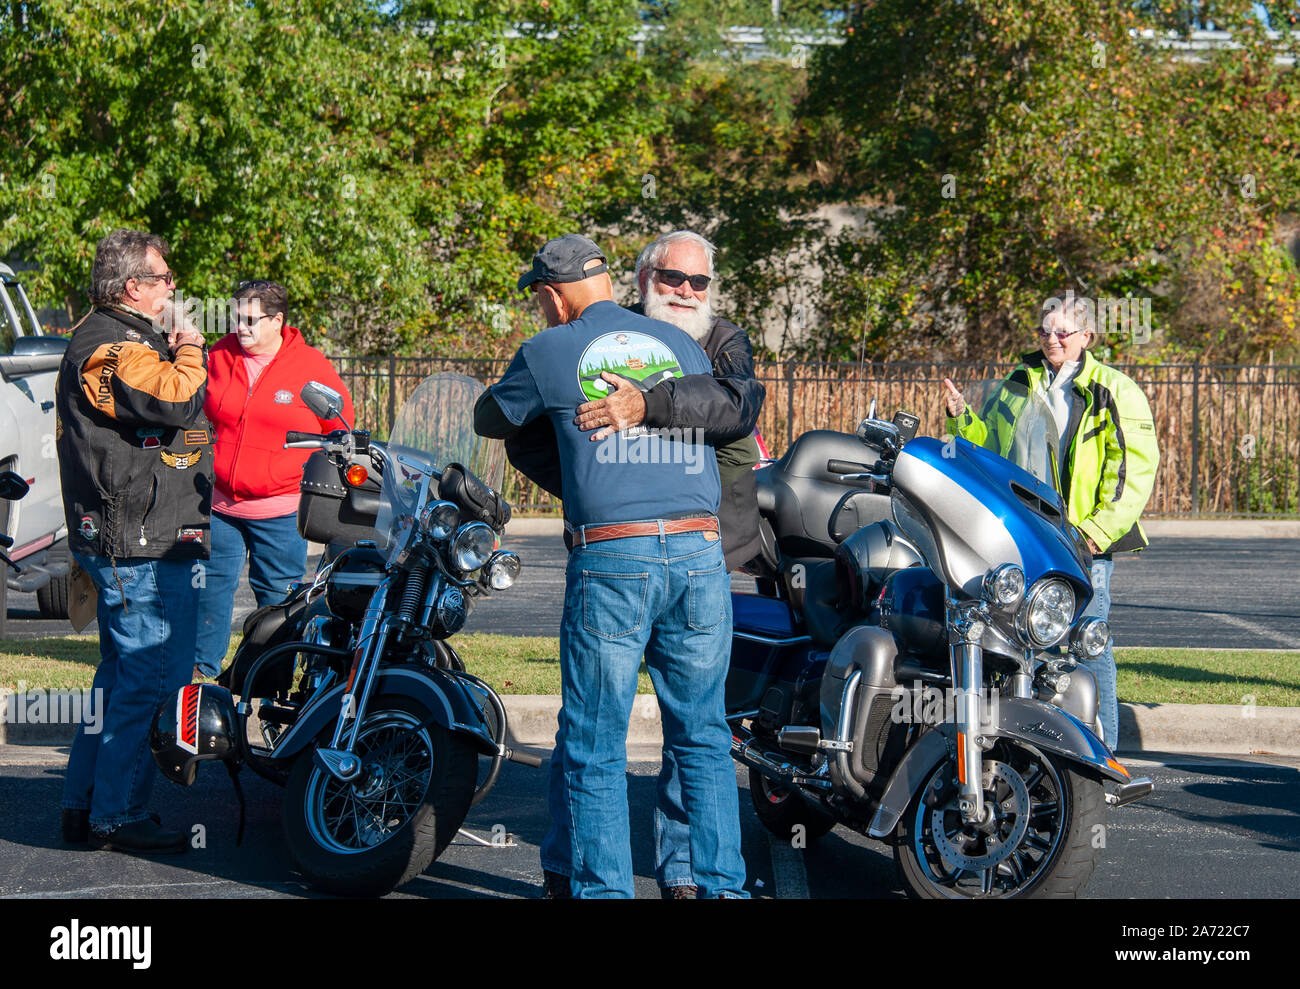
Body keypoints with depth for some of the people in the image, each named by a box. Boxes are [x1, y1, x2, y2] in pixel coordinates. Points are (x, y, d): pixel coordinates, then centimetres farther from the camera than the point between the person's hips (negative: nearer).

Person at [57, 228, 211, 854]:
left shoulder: (106, 338, 20)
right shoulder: (112, 347, -15)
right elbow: (172, 400, -30)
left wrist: (174, 355, 15)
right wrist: (188, 351, -15)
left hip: (121, 539, 12)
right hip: (142, 543, -12)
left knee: (123, 673, 17)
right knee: (151, 675, -9)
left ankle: (84, 806, 21)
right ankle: (118, 816, -6)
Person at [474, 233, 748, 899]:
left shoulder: (547, 354, 6)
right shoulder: (682, 345, 16)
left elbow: (490, 420, 21)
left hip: (609, 557, -4)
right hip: (700, 549, 4)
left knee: (594, 747, 4)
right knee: (703, 739, 12)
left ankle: (602, 888, 3)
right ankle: (723, 884, 12)